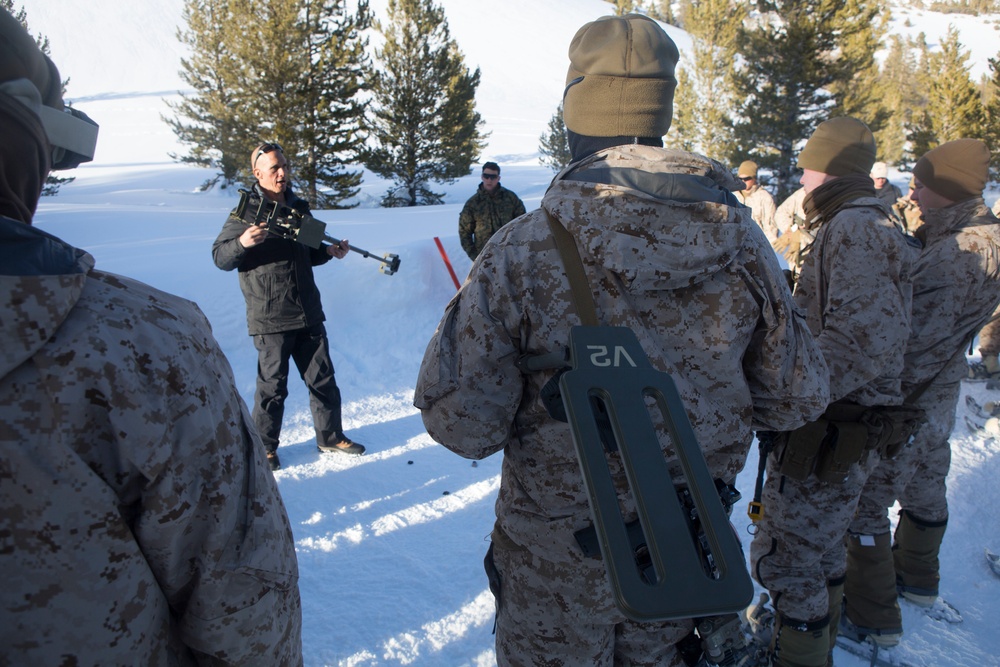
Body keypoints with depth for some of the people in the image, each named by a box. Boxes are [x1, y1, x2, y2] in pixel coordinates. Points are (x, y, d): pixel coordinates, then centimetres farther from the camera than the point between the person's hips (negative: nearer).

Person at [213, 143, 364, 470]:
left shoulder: (299, 209, 13)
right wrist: (242, 242, -25)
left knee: (323, 379, 12)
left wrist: (328, 251, 3)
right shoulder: (246, 212, -5)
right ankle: (264, 447, 18)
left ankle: (330, 436, 27)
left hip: (308, 314, 6)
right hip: (269, 319, -5)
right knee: (272, 385, 1)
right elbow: (220, 257, -6)